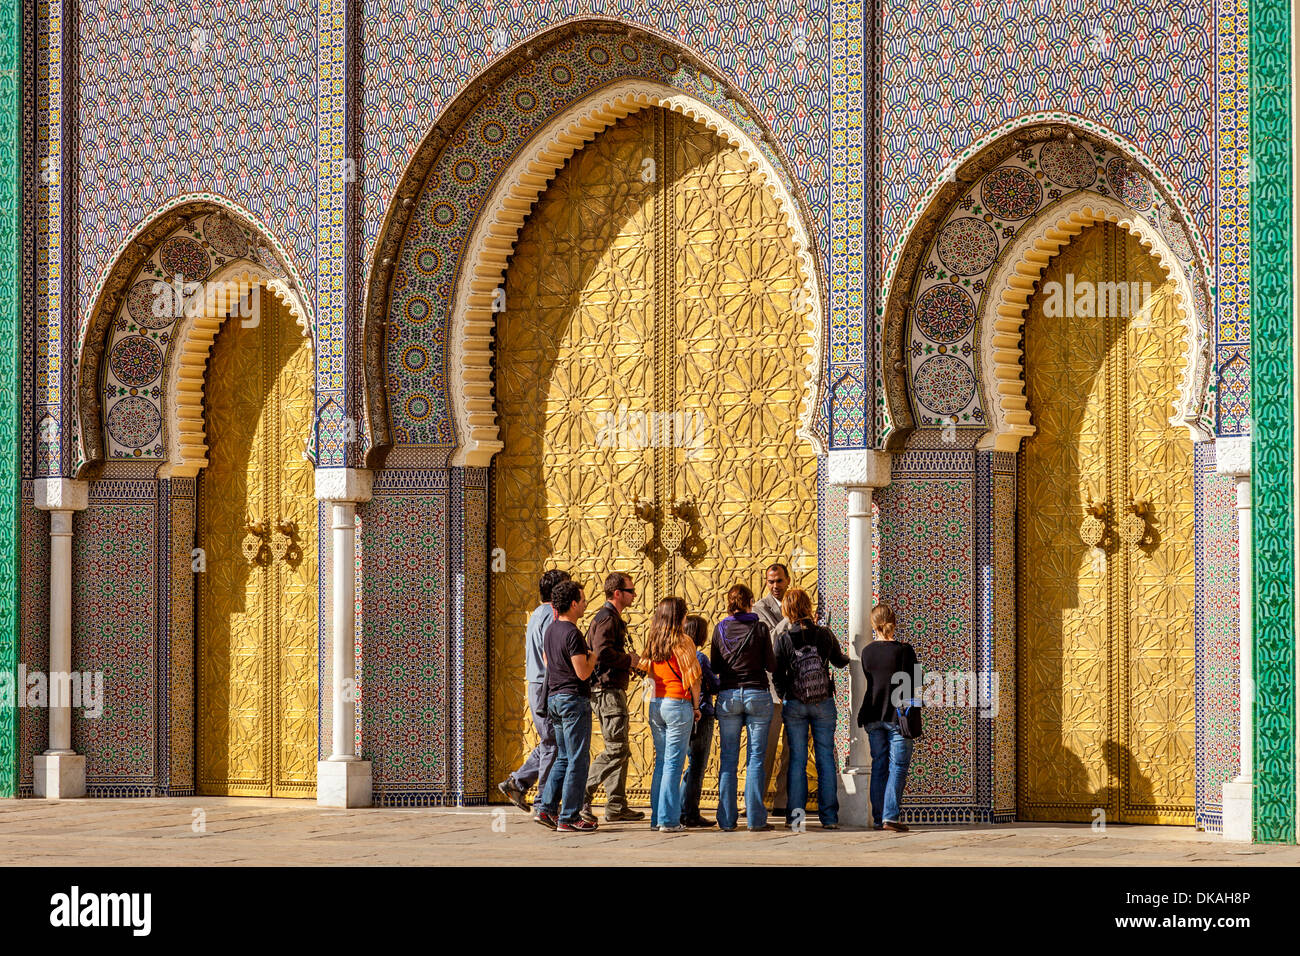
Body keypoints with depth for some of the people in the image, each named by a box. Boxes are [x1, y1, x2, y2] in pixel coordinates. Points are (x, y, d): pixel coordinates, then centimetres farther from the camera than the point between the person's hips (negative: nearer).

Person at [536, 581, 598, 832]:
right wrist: (595, 654, -3)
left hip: (554, 697, 9)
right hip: (574, 699, -9)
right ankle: (568, 818, -3)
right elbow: (583, 672, -20)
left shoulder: (551, 630, 10)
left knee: (564, 758, 16)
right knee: (578, 760, -3)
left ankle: (547, 809, 12)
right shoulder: (572, 634, -18)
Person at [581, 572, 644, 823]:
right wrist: (629, 660, -14)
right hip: (609, 691, -11)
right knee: (616, 750, -12)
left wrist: (627, 664, 14)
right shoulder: (607, 619, -13)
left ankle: (616, 806, 13)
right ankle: (583, 794, -13)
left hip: (611, 691, 11)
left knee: (620, 750, 12)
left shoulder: (612, 618, 21)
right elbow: (602, 652, -26)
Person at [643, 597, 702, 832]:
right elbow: (693, 678, -8)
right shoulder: (682, 641, -9)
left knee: (661, 762, 13)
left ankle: (656, 817, 13)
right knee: (674, 764, -3)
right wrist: (696, 706, 4)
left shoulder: (653, 642, 7)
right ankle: (669, 820, -4)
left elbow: (650, 672, 13)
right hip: (678, 704, -6)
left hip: (656, 704, 6)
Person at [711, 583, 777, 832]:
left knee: (728, 759, 5)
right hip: (757, 694, -2)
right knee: (756, 758, 1)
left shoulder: (720, 629, 2)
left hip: (728, 696, 2)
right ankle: (755, 818, -2)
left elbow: (714, 667, 8)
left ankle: (727, 819, 3)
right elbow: (771, 665, -1)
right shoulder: (760, 629, -4)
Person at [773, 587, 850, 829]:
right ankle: (829, 816, 4)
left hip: (794, 705, -1)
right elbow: (840, 661, 13)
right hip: (824, 703, 1)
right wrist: (847, 657, 37)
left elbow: (777, 675, -4)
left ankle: (796, 811, 2)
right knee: (826, 757, 5)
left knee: (797, 758, 7)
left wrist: (783, 697, 15)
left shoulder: (784, 639, -8)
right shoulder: (824, 635, -3)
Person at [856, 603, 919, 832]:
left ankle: (878, 818, 9)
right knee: (898, 767, -2)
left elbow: (869, 682, 12)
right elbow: (912, 684, -9)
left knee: (878, 766, 10)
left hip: (873, 716, 4)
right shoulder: (904, 650, -8)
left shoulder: (867, 652, 4)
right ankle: (890, 816, -13)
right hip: (897, 716, -4)